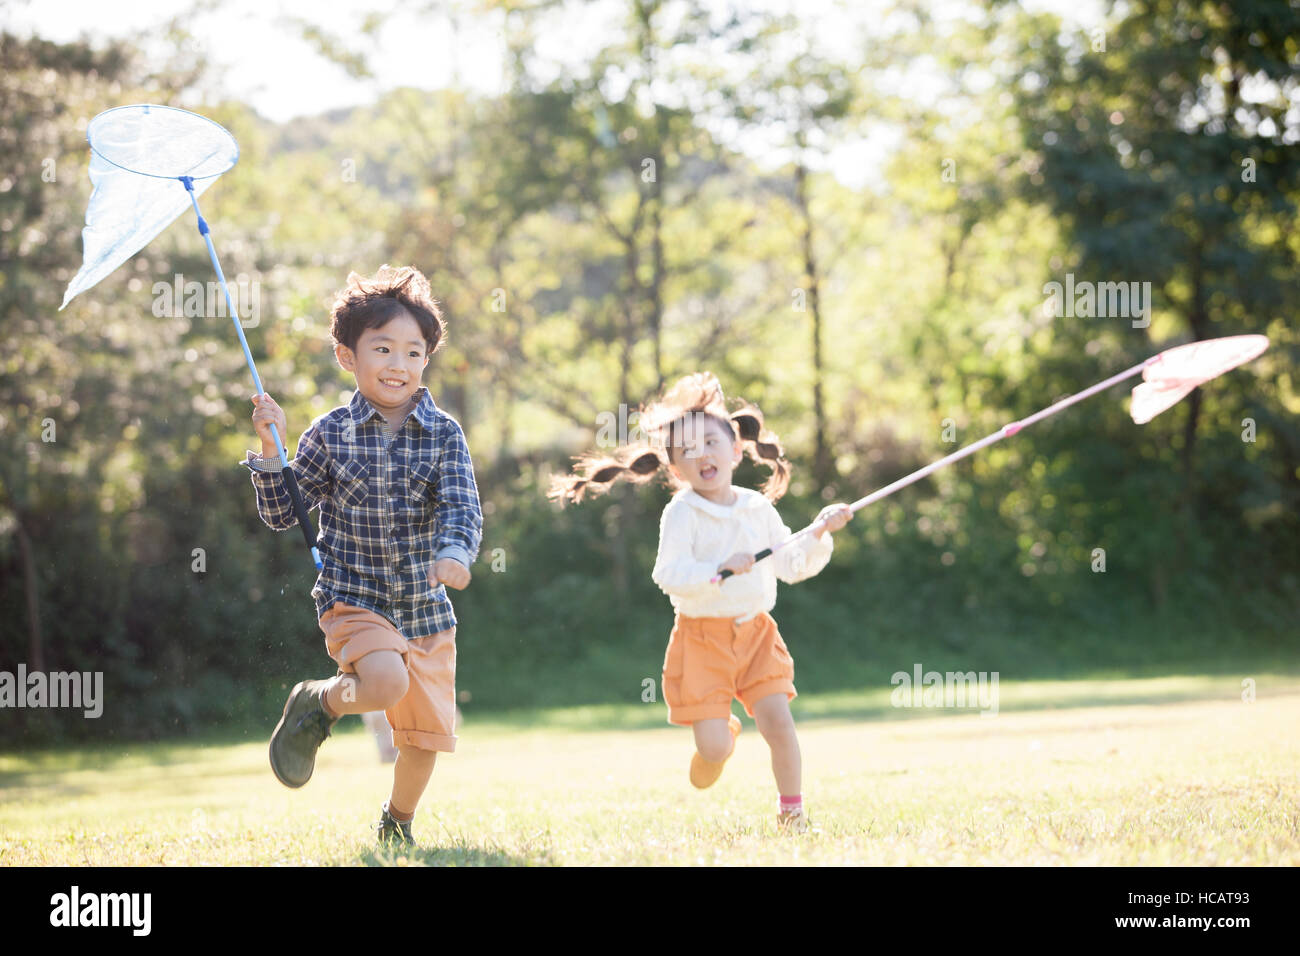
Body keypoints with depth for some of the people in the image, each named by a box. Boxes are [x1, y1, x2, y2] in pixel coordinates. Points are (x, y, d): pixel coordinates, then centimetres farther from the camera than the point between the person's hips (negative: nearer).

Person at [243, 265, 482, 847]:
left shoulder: (444, 434, -2)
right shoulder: (330, 435, -3)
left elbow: (463, 509, -13)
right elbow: (281, 516, 2)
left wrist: (455, 554, -34)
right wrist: (269, 448, -12)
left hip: (427, 608, 3)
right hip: (353, 601, -3)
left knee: (426, 736, 9)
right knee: (385, 683, -32)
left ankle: (397, 826, 38)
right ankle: (316, 705, 1)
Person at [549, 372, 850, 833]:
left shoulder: (758, 509, 7)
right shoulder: (682, 512, -8)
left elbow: (791, 566, 16)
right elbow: (668, 573, -19)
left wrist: (819, 534, 2)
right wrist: (719, 569, -30)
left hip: (755, 631, 4)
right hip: (702, 637, -3)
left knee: (778, 721, -12)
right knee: (714, 748, -8)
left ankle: (791, 810, 4)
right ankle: (723, 729, 30)